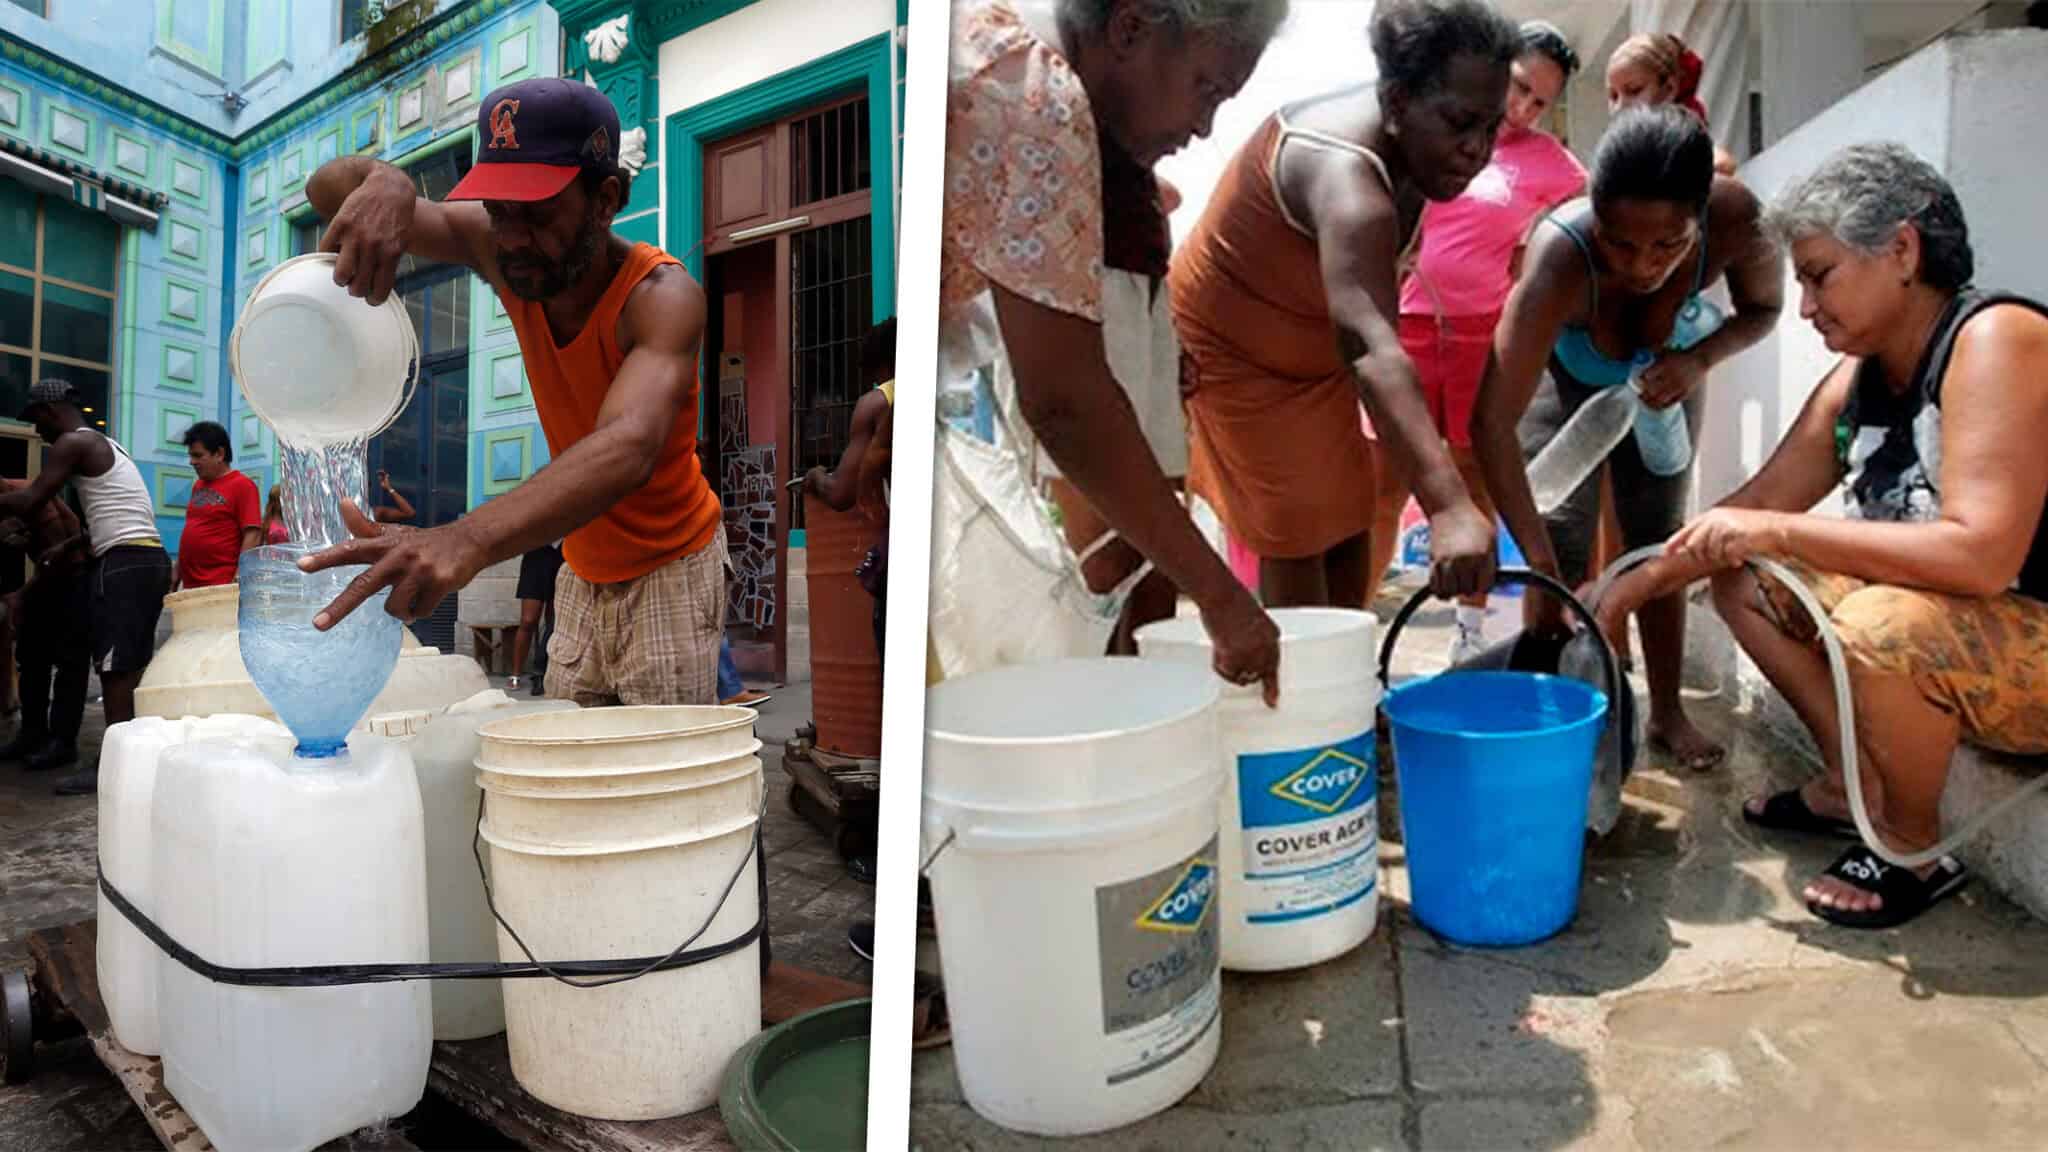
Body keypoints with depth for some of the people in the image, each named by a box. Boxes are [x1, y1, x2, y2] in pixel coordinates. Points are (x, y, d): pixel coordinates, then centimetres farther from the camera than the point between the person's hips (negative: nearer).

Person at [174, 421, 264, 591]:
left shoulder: (242, 485, -6)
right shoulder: (198, 486, 17)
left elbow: (253, 536, -13)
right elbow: (190, 532, 24)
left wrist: (238, 582, -19)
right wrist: (176, 575, 19)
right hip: (190, 586, 7)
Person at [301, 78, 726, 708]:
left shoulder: (661, 295, -27)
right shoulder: (500, 248, -9)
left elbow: (629, 448, -46)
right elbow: (325, 190, -5)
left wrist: (465, 539, -61)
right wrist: (381, 182, -31)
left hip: (671, 568, -5)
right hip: (582, 570, 5)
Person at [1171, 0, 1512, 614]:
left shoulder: (1406, 144, -10)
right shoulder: (1346, 171, -38)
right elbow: (1368, 345, -53)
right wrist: (1449, 507, -63)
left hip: (1312, 352, 9)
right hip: (1233, 349, -9)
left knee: (1349, 523, 9)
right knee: (1297, 538, -7)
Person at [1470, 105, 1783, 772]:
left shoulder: (1736, 221, -35)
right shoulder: (1561, 256, -45)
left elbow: (1762, 308, -11)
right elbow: (1493, 421, -50)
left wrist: (1699, 361, -33)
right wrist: (1542, 568, -54)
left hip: (1664, 376, 3)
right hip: (1565, 372, -2)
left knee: (1660, 540, 4)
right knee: (1562, 545, -12)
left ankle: (1667, 711, 17)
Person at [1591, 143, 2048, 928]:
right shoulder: (1856, 382, 2)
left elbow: (1981, 554, -32)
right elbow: (1755, 509, 7)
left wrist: (1779, 533, -27)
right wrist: (1628, 588, 0)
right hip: (1930, 627, 9)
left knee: (1877, 622, -34)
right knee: (1743, 580, 6)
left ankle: (1913, 849, -7)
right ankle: (1856, 787, 11)